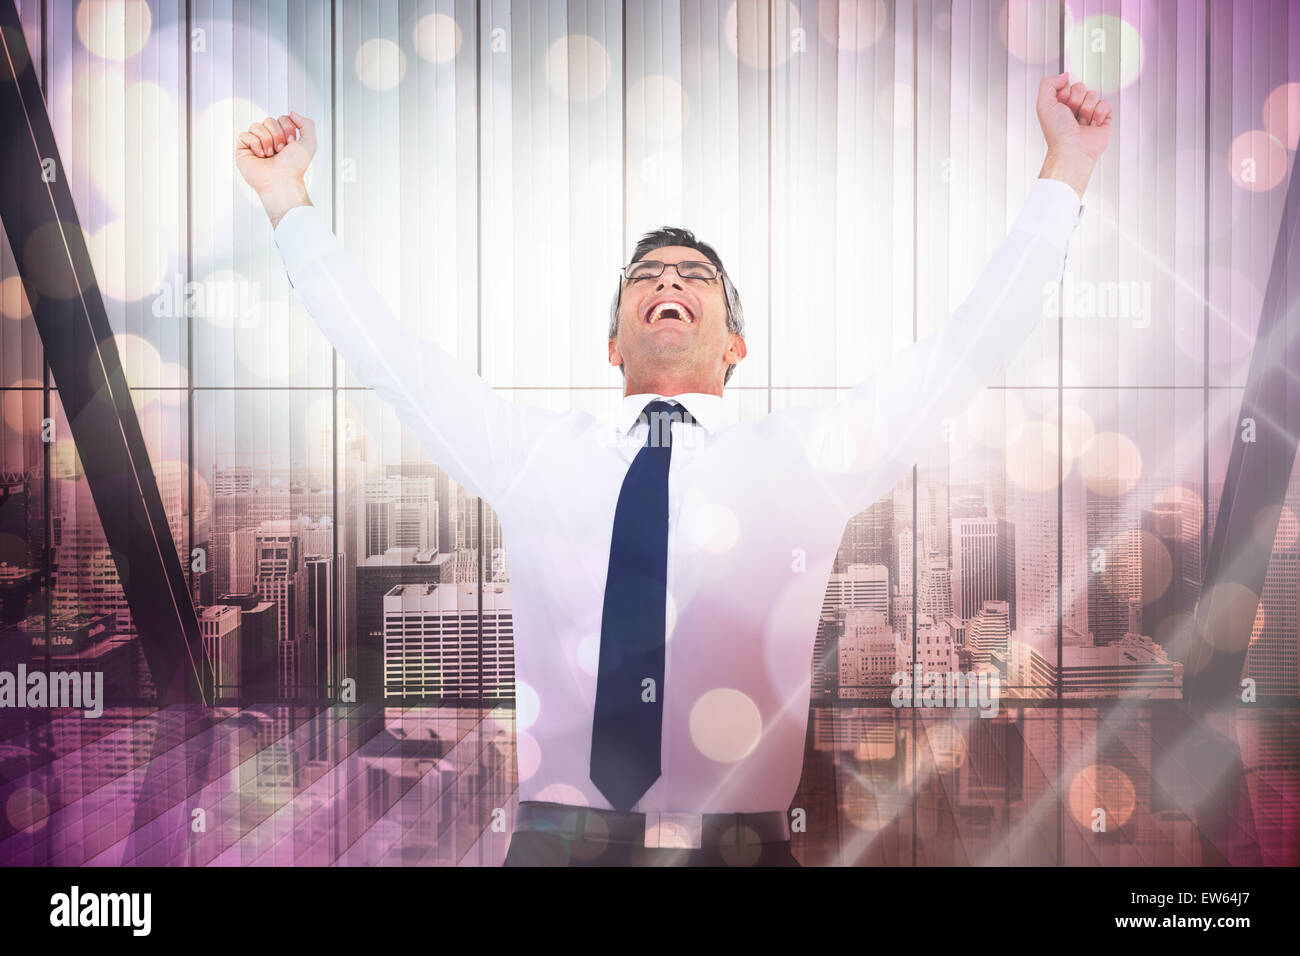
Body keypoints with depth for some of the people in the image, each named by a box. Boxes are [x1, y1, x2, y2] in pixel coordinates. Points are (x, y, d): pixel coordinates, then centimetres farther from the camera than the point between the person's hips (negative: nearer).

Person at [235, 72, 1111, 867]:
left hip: (739, 843, 0)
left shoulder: (806, 456, 6)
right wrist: (286, 199, 12)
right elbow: (386, 349, 12)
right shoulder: (532, 452, 9)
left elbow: (971, 343, 6)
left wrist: (1066, 173, 6)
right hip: (556, 840, 1)